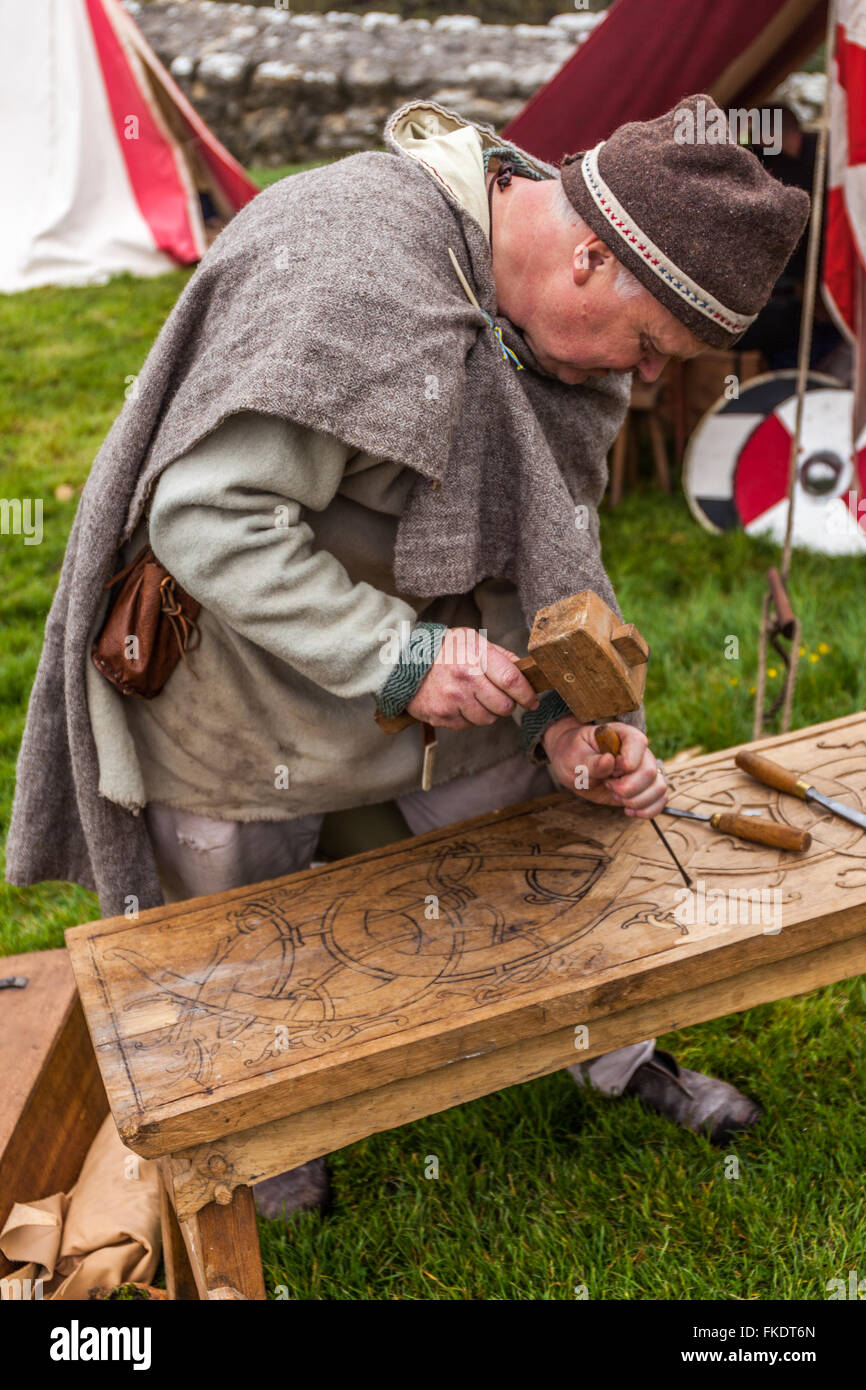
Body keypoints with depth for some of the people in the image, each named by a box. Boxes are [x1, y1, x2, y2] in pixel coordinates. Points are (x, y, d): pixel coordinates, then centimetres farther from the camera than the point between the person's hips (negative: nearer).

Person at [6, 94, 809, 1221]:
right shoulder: (350, 275, -33)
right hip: (246, 688, -6)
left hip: (440, 671, 7)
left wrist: (564, 714, -9)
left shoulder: (560, 309, -5)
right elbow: (204, 514, -34)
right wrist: (394, 657, -32)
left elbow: (547, 536, 2)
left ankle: (620, 1056, 43)